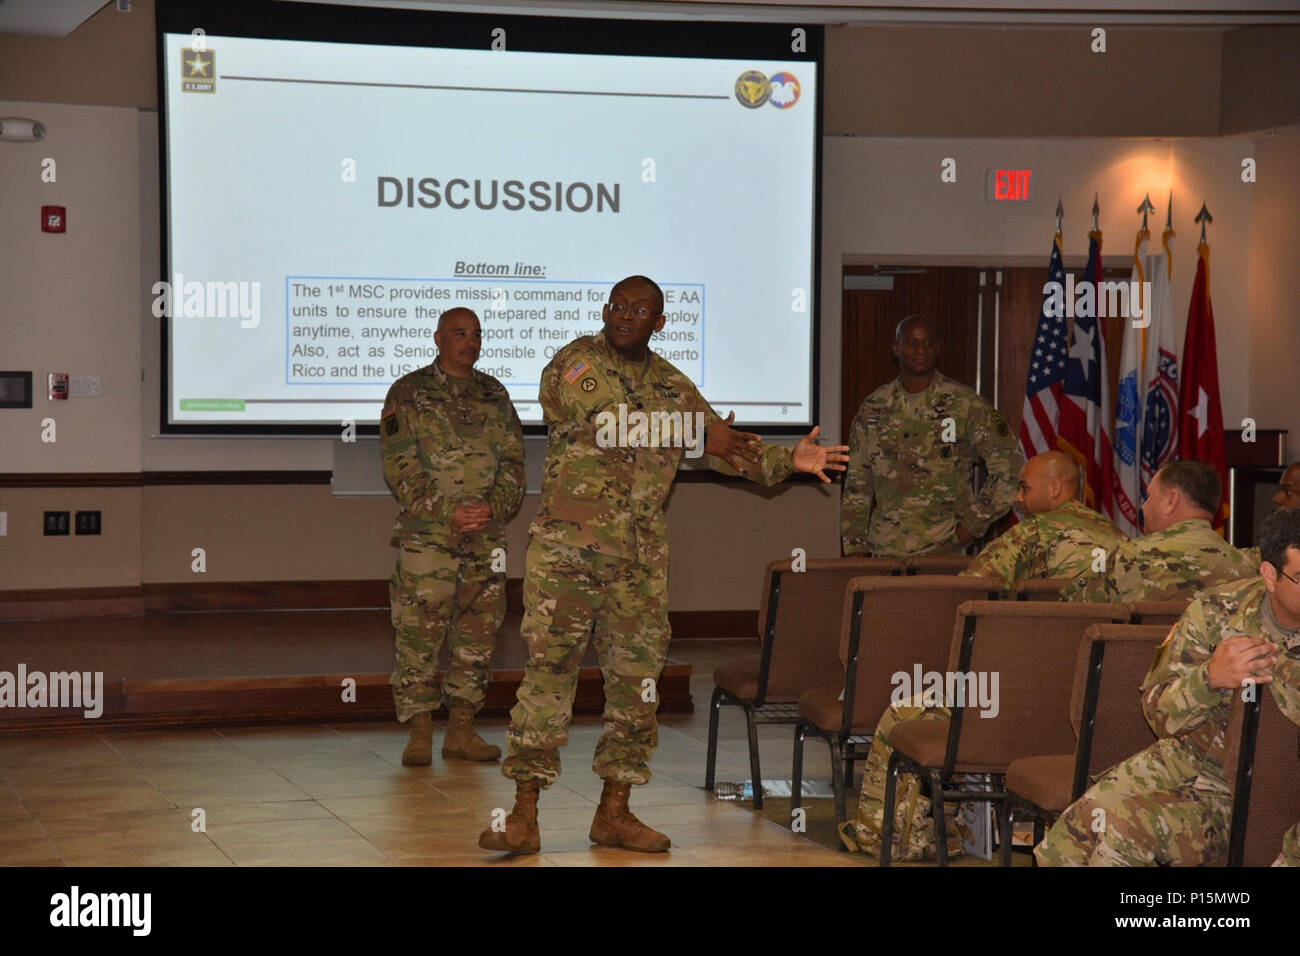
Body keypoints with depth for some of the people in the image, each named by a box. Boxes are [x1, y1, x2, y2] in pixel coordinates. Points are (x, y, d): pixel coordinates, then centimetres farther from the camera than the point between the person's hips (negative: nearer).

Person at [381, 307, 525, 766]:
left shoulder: (495, 395, 14)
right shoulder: (408, 393, 1)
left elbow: (513, 463, 11)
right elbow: (400, 467, -6)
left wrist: (494, 506, -8)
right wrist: (449, 511, -14)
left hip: (487, 536, 4)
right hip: (426, 534, -4)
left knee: (478, 635, 5)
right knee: (418, 635, -6)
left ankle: (461, 731, 13)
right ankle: (419, 735, 1)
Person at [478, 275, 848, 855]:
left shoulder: (672, 387, 15)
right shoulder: (574, 364, -2)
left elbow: (729, 450, 20)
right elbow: (611, 425, -16)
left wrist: (788, 460, 7)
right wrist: (697, 436, -14)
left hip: (641, 560, 5)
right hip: (567, 548, -5)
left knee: (637, 678, 6)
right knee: (549, 672, -5)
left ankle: (614, 813, 16)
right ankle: (523, 817, -2)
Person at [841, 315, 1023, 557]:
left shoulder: (965, 405, -1)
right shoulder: (873, 408, 10)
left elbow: (1009, 466, -4)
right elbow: (857, 485, 14)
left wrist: (972, 526, -6)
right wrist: (855, 548, 8)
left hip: (944, 551, -3)